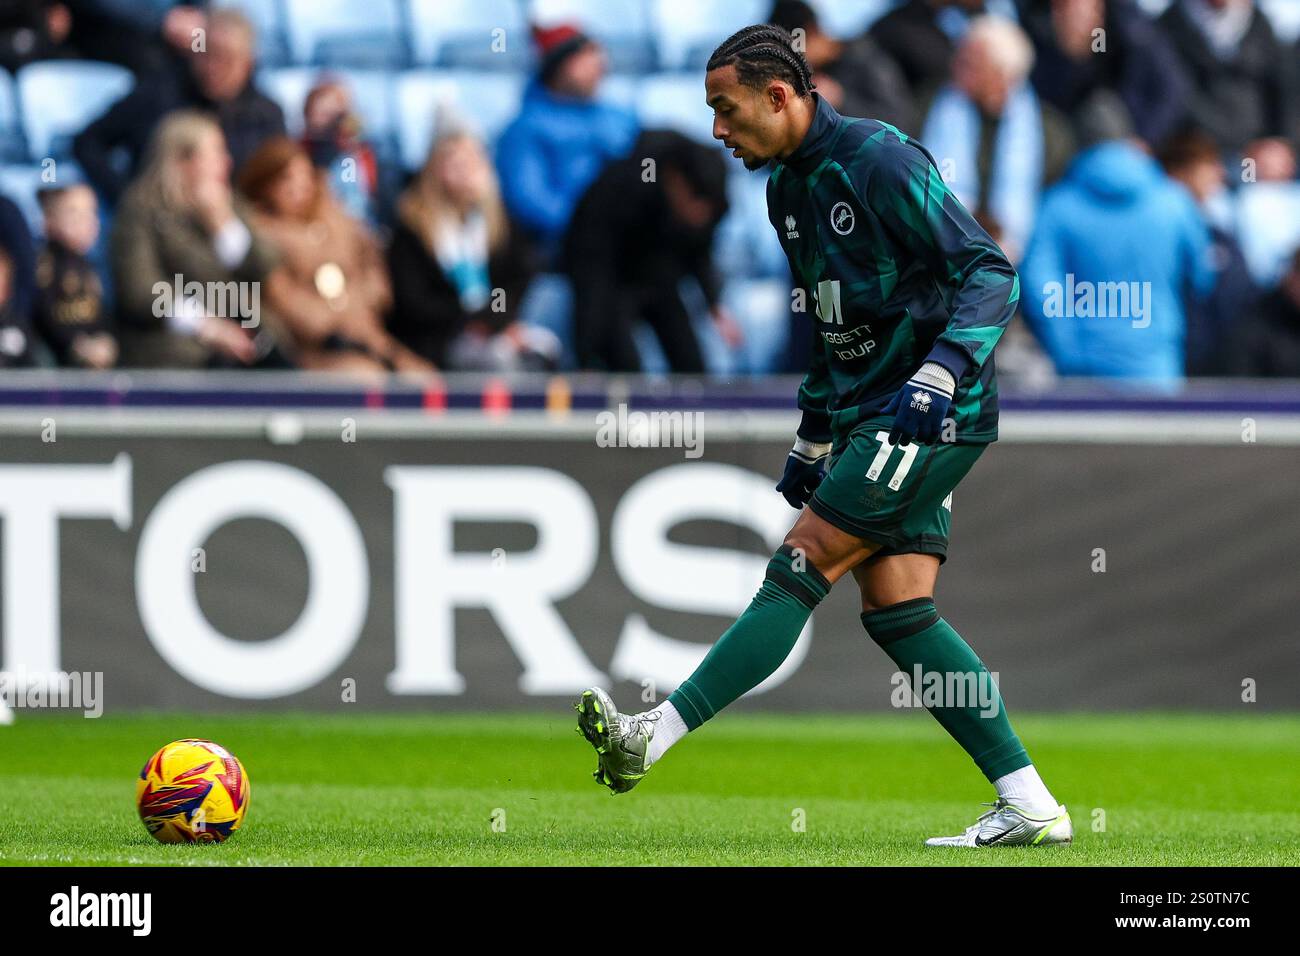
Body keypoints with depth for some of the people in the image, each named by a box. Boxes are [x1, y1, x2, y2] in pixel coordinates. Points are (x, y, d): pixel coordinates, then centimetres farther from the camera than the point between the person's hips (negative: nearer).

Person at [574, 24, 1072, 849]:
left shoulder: (880, 161, -14)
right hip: (870, 420, 9)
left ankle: (655, 736, -14)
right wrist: (813, 444, 23)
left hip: (931, 418, -9)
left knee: (801, 567, -11)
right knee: (896, 611, 1)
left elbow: (991, 274, -19)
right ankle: (1031, 808, 1)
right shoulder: (788, 188, 15)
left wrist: (936, 379, -30)